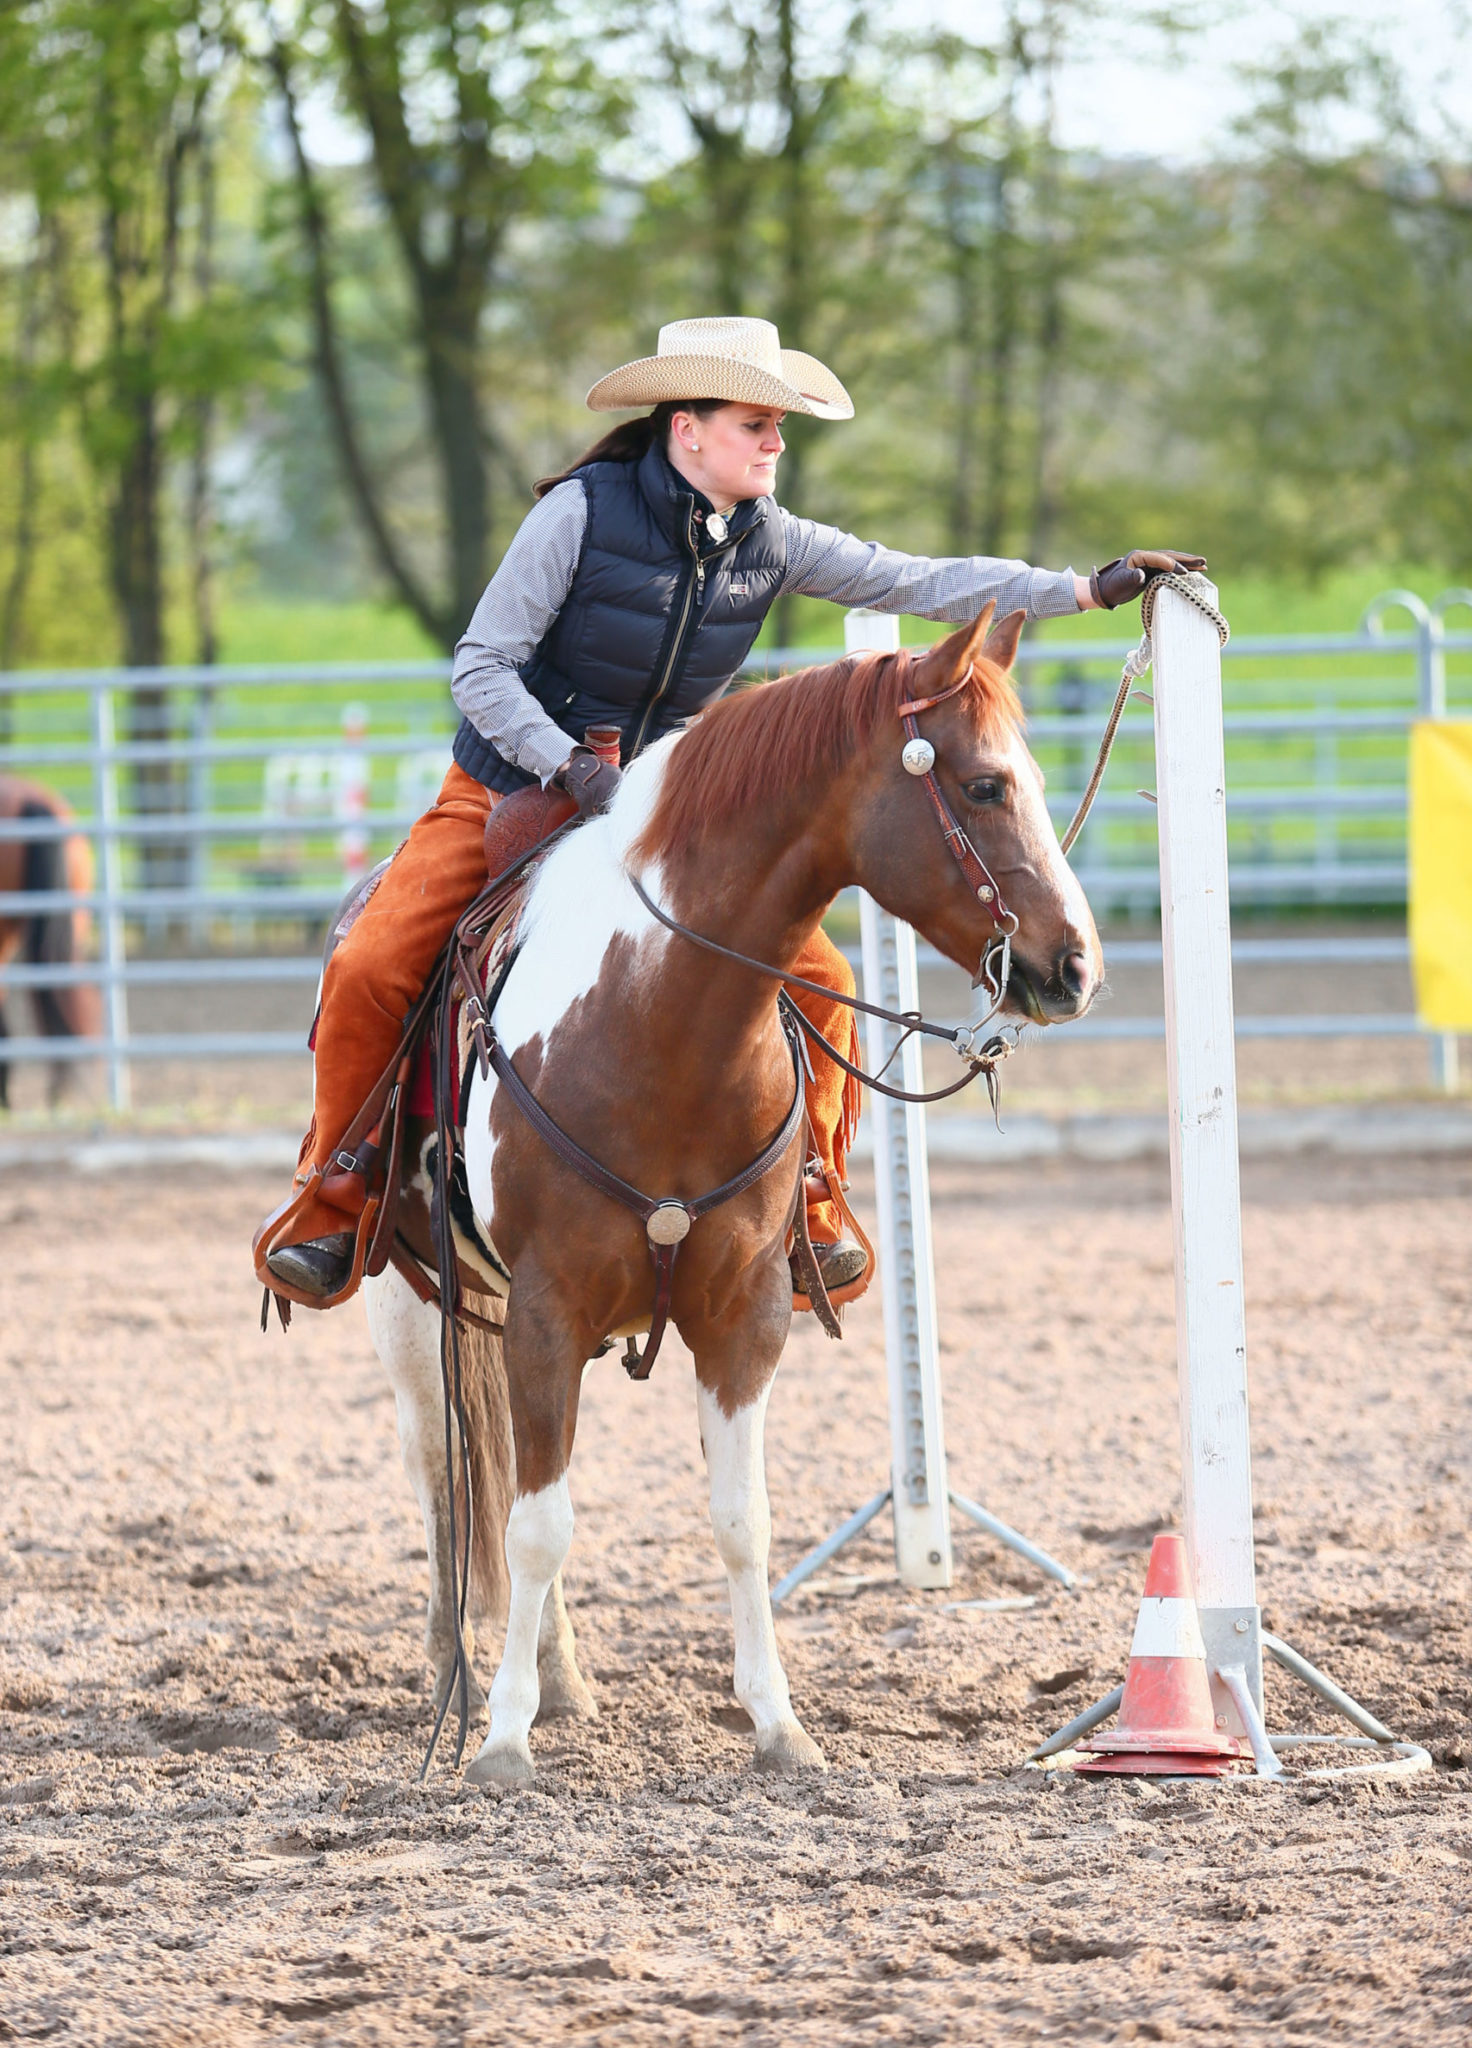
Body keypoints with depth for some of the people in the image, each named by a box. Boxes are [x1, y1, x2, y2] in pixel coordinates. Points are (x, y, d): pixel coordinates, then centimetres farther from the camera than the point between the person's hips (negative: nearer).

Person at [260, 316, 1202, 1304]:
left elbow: (926, 583, -3)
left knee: (820, 979, -11)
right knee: (370, 974, -22)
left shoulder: (769, 542, -3)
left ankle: (810, 1200, 9)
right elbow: (483, 667, -16)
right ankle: (329, 1199, -1)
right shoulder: (581, 512, -17)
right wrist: (575, 767, -29)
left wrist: (1091, 587, -11)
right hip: (510, 795, -4)